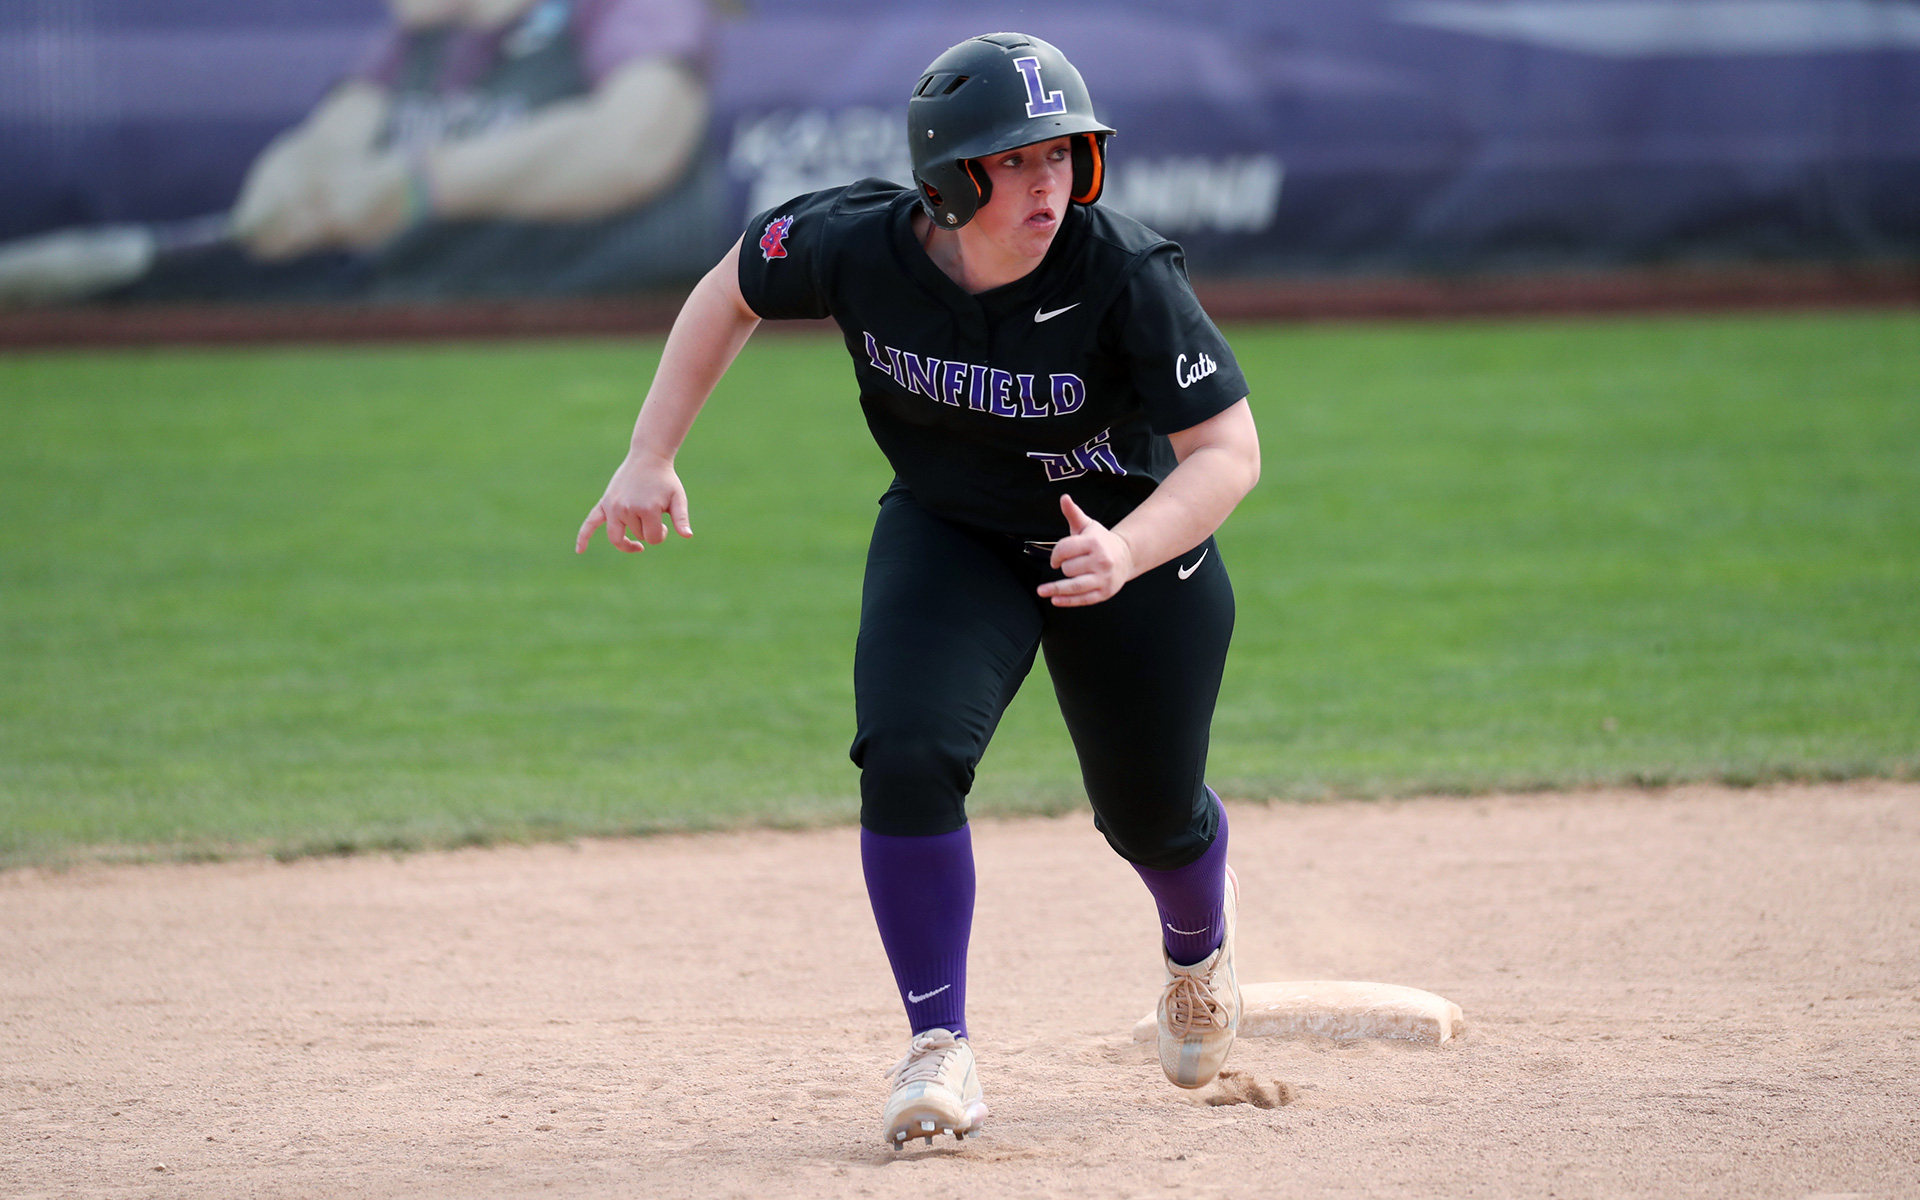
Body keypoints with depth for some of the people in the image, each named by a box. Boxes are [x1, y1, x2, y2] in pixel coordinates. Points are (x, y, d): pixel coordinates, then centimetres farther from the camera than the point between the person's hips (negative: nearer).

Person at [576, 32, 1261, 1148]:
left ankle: (1200, 944, 50)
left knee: (1151, 813, 11)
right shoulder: (856, 244, -25)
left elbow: (1230, 448, -30)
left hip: (1130, 535, -1)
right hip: (947, 535, 1)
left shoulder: (1125, 273, -33)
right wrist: (650, 458, -9)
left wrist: (1127, 554, -47)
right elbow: (732, 292, -4)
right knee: (907, 756, -23)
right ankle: (941, 1049, -7)